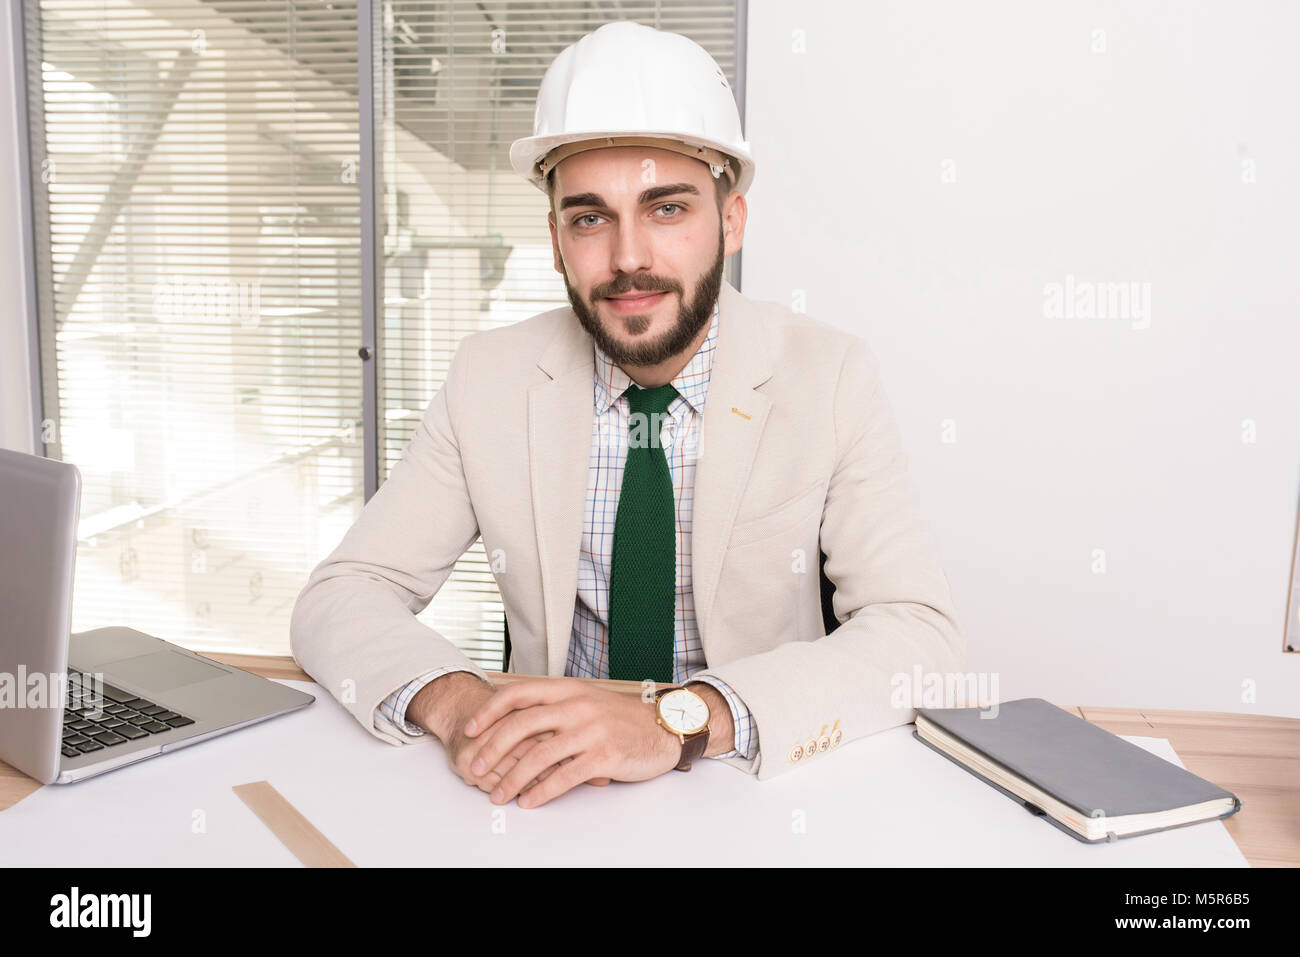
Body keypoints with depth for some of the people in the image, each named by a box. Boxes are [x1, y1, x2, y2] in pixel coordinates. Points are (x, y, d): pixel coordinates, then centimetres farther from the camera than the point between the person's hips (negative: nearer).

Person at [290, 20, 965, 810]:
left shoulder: (831, 378, -9)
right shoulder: (490, 379, -4)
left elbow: (924, 636, -16)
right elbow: (337, 599, -4)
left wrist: (679, 719, -30)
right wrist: (451, 698, -25)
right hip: (549, 791, 1)